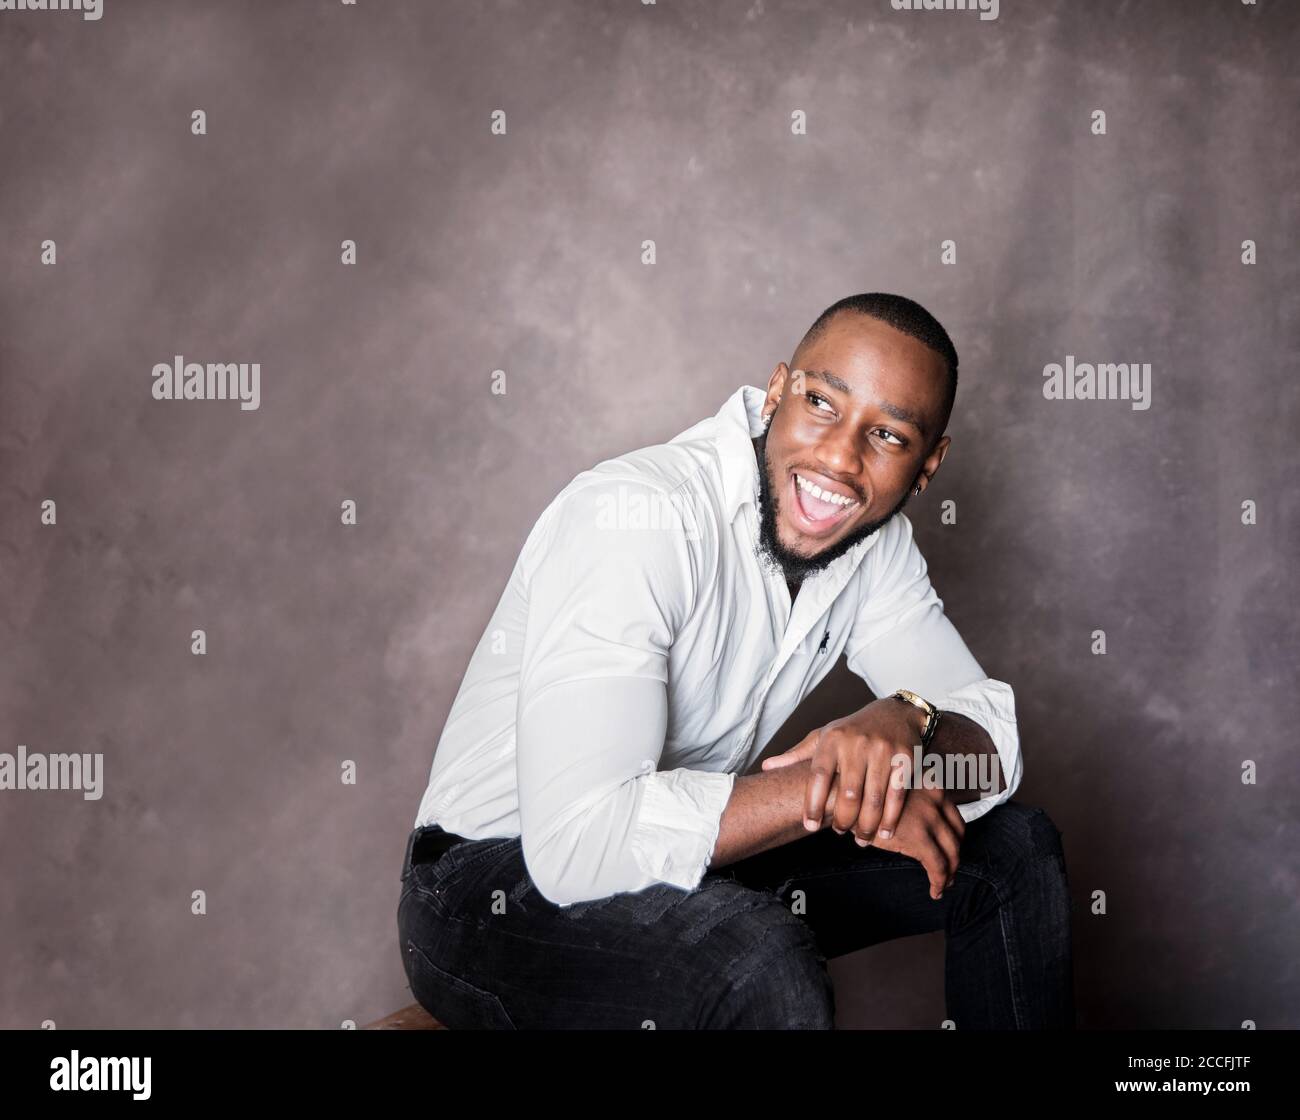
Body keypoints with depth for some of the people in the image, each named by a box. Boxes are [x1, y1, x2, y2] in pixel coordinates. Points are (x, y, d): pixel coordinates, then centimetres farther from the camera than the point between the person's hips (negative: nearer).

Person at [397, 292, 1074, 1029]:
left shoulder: (875, 541, -3)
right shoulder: (637, 516, -28)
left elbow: (993, 743, -1)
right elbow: (578, 839, -37)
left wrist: (908, 724, -25)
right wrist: (836, 785, -28)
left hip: (688, 859, 8)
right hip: (498, 892, -7)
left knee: (1014, 845, 4)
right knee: (765, 970, -37)